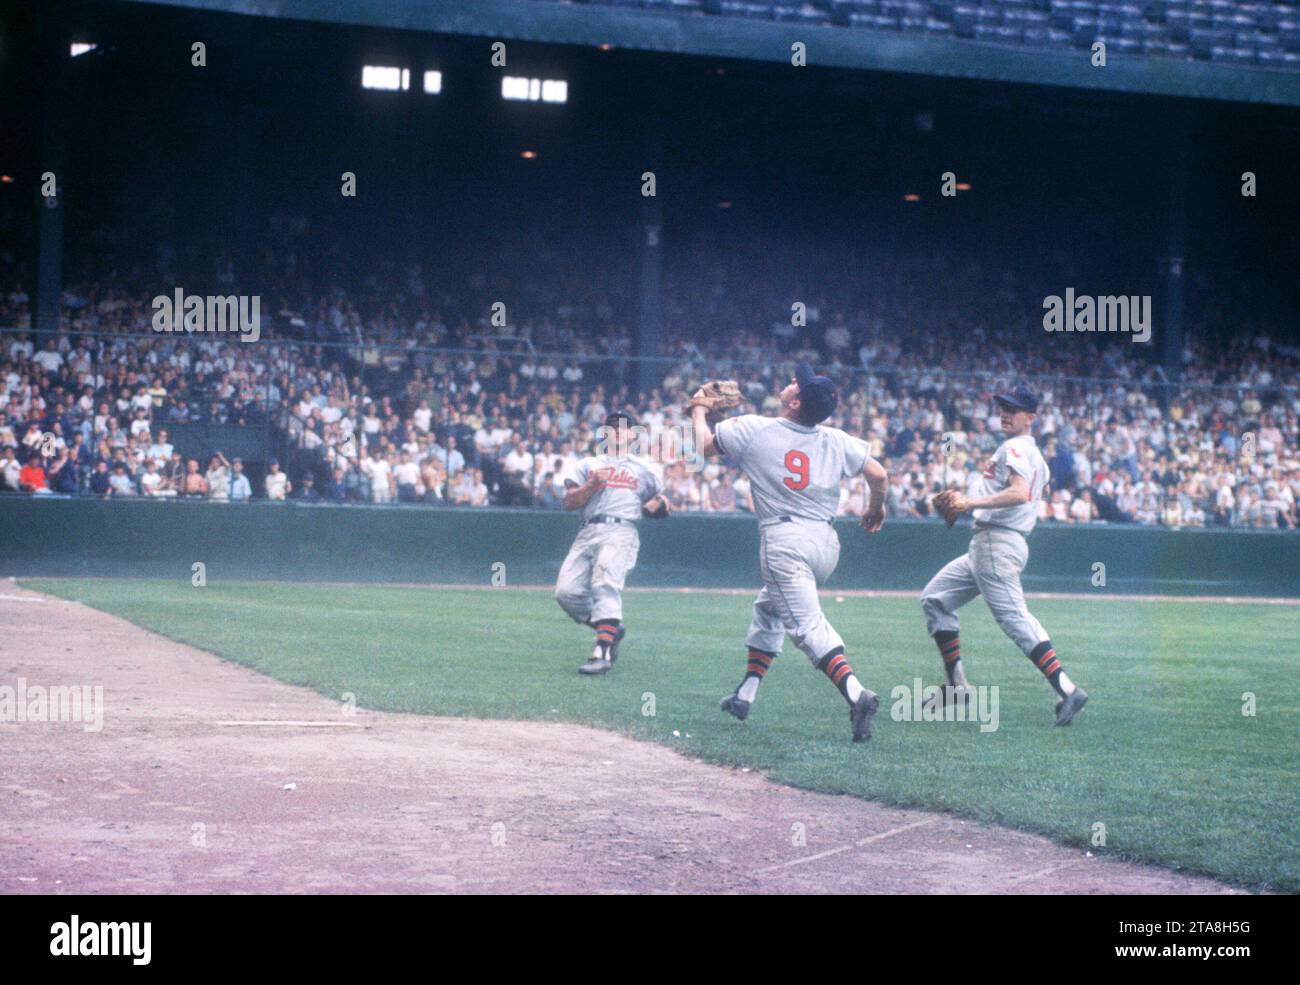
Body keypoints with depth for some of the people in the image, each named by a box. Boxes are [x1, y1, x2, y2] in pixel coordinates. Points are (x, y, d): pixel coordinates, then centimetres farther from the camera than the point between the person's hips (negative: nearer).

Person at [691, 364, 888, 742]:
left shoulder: (753, 429, -3)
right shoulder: (838, 440, 6)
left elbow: (704, 444, 9)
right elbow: (879, 475, 7)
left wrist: (699, 412, 30)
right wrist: (876, 509, 27)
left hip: (785, 541, -6)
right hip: (826, 542, 6)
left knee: (808, 625, -15)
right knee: (768, 609, 26)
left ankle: (856, 694, -35)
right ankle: (745, 695, 29)